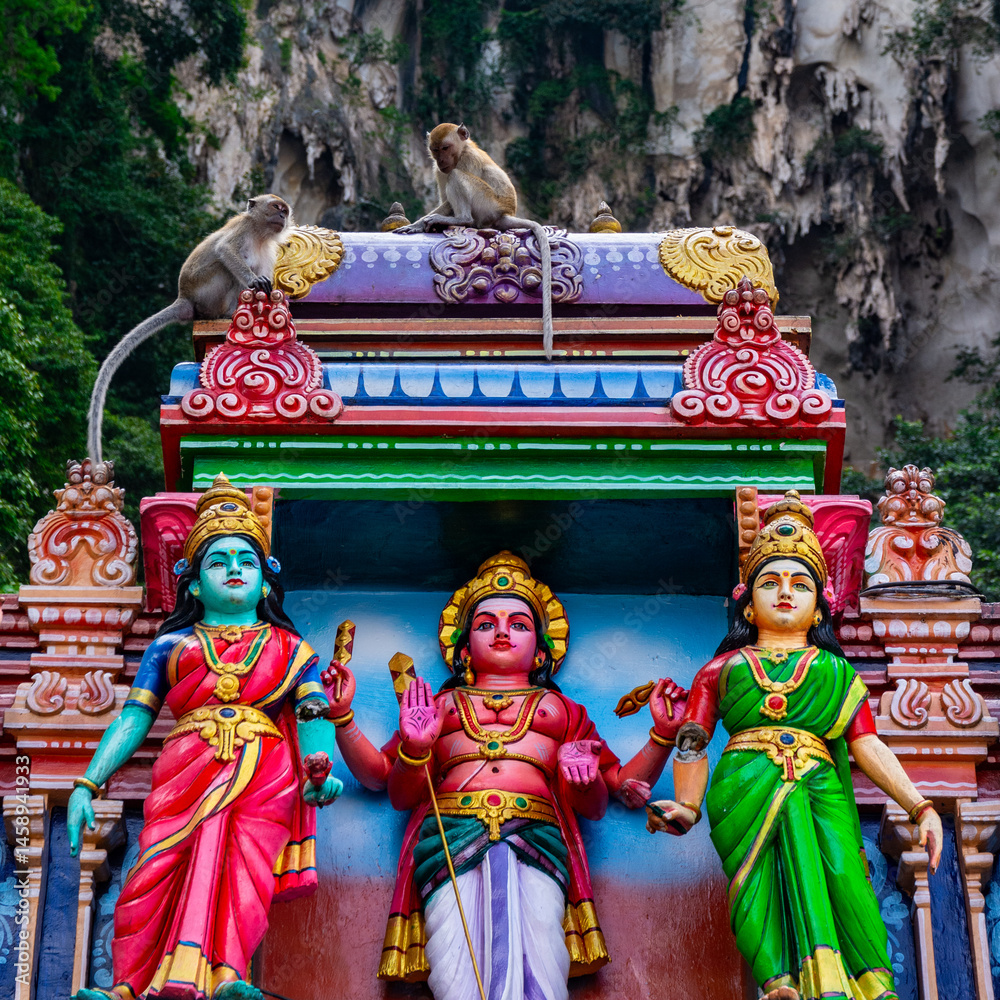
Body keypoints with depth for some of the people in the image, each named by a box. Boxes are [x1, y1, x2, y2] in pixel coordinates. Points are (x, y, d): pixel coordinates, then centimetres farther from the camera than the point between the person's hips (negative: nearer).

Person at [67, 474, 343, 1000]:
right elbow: (133, 719, 19)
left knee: (244, 858, -29)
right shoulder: (171, 646, 26)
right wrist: (88, 784, 6)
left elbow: (313, 715, 8)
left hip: (265, 773, -1)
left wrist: (321, 769, -14)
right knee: (160, 866, -23)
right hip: (187, 769, 1)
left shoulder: (290, 649, 24)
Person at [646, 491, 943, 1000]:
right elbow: (693, 741, 17)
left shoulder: (839, 673, 29)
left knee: (840, 868, -28)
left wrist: (919, 805, 2)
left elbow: (868, 746, 17)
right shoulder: (724, 667, 27)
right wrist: (687, 807, 0)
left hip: (821, 787, 2)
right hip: (745, 786, -2)